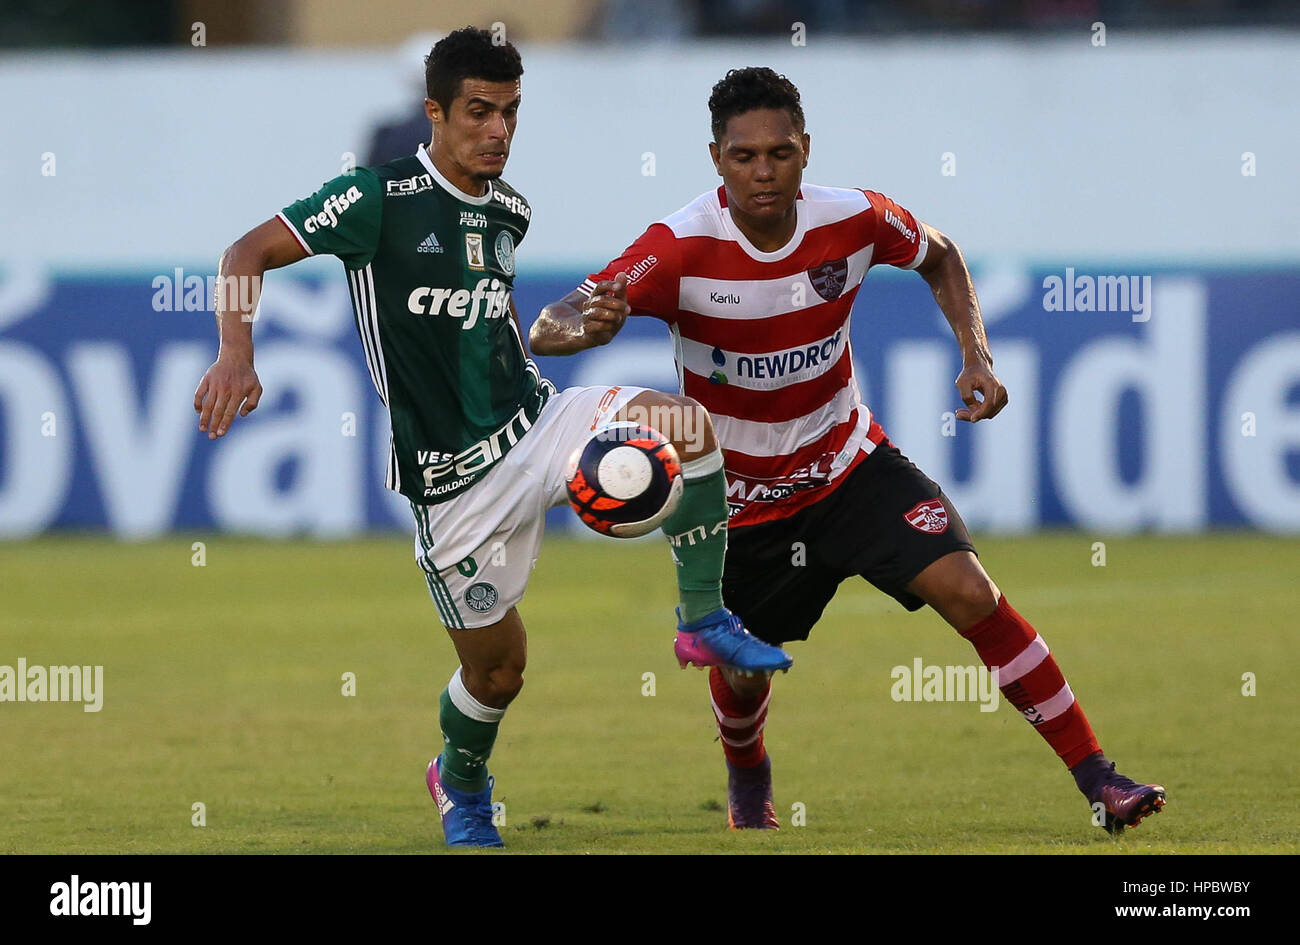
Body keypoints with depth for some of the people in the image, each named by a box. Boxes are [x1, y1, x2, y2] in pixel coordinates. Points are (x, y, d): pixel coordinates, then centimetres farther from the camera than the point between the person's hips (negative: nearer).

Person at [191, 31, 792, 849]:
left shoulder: (510, 212, 6)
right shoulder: (380, 198, -13)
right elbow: (249, 255, -14)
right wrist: (237, 358, -28)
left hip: (535, 422, 5)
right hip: (455, 474, -5)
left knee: (686, 425, -21)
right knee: (496, 665, 3)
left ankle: (704, 620, -8)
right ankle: (462, 783, 37)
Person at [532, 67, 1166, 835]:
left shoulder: (854, 221, -17)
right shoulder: (681, 249, -26)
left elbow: (940, 258, 7)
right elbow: (546, 331, -35)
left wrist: (977, 354, -8)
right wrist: (588, 323, -59)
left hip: (848, 464, 1)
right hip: (741, 498, -1)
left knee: (970, 592, -18)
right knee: (742, 674, 10)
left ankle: (1096, 777, -9)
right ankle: (748, 777, 49)